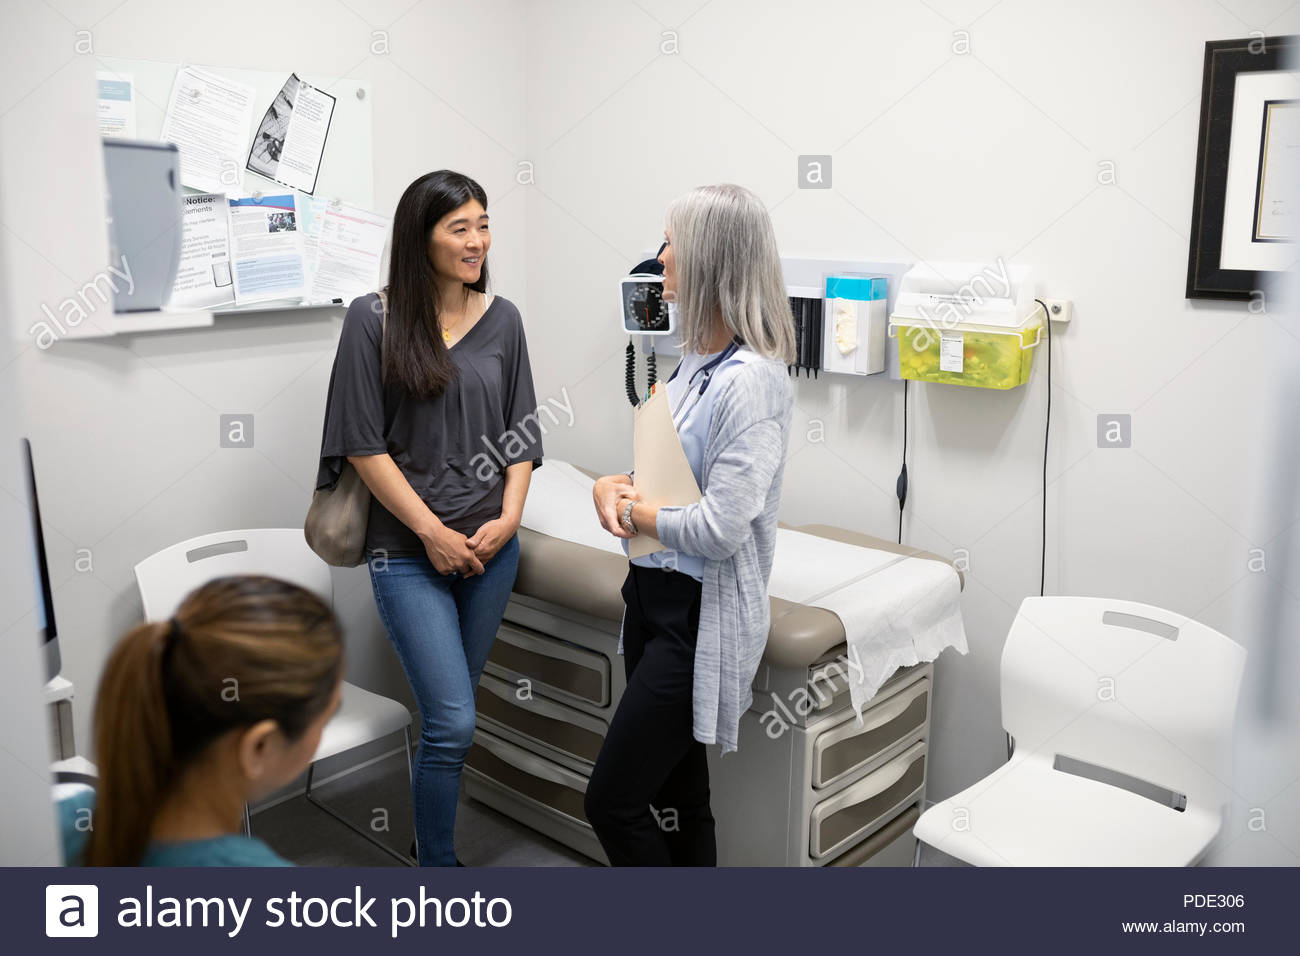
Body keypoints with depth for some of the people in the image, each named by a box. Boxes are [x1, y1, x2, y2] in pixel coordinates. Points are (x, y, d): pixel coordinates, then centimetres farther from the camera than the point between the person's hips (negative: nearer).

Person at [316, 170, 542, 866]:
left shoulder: (501, 319, 6)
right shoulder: (374, 320, -6)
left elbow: (520, 432, 9)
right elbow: (364, 445, -7)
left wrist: (508, 518, -4)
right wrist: (432, 532, -10)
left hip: (490, 545, 4)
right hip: (408, 551, -4)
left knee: (450, 706, 15)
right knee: (453, 721, -8)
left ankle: (430, 825, 35)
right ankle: (437, 863, 11)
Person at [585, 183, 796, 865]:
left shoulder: (750, 380, -21)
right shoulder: (695, 358, 8)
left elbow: (719, 530, -25)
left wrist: (634, 512, -8)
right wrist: (612, 486, -2)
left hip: (701, 617, -9)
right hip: (653, 596, 9)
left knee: (612, 801, -2)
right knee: (674, 794, 19)